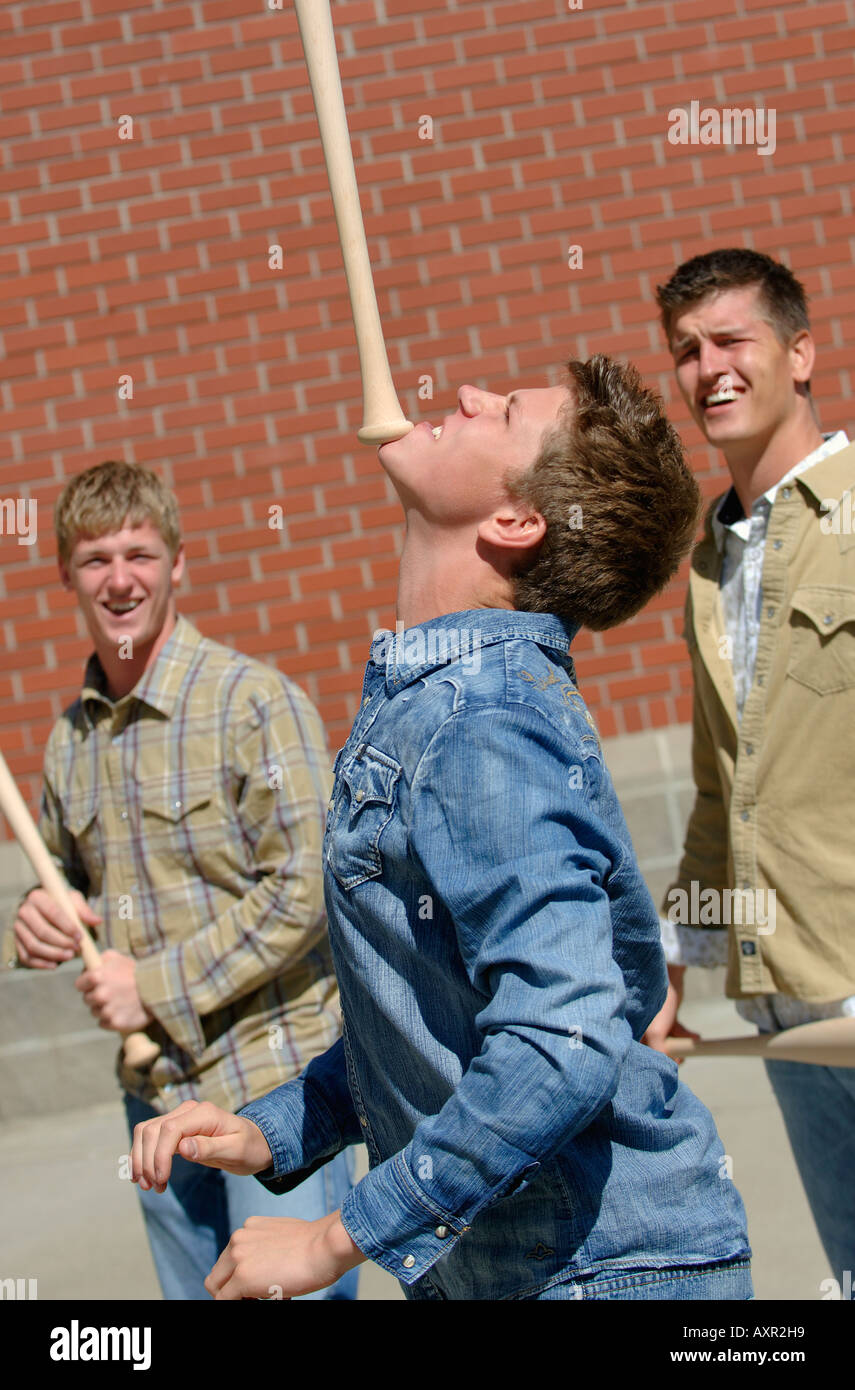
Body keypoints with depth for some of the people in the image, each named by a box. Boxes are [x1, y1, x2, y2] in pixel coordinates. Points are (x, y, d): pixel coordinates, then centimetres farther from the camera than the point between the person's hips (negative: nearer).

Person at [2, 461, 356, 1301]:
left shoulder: (253, 701, -10)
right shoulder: (71, 737, 9)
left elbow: (304, 890, -15)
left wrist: (159, 985, -15)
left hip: (273, 1075, -6)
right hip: (156, 1089, 6)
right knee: (194, 1290, 14)